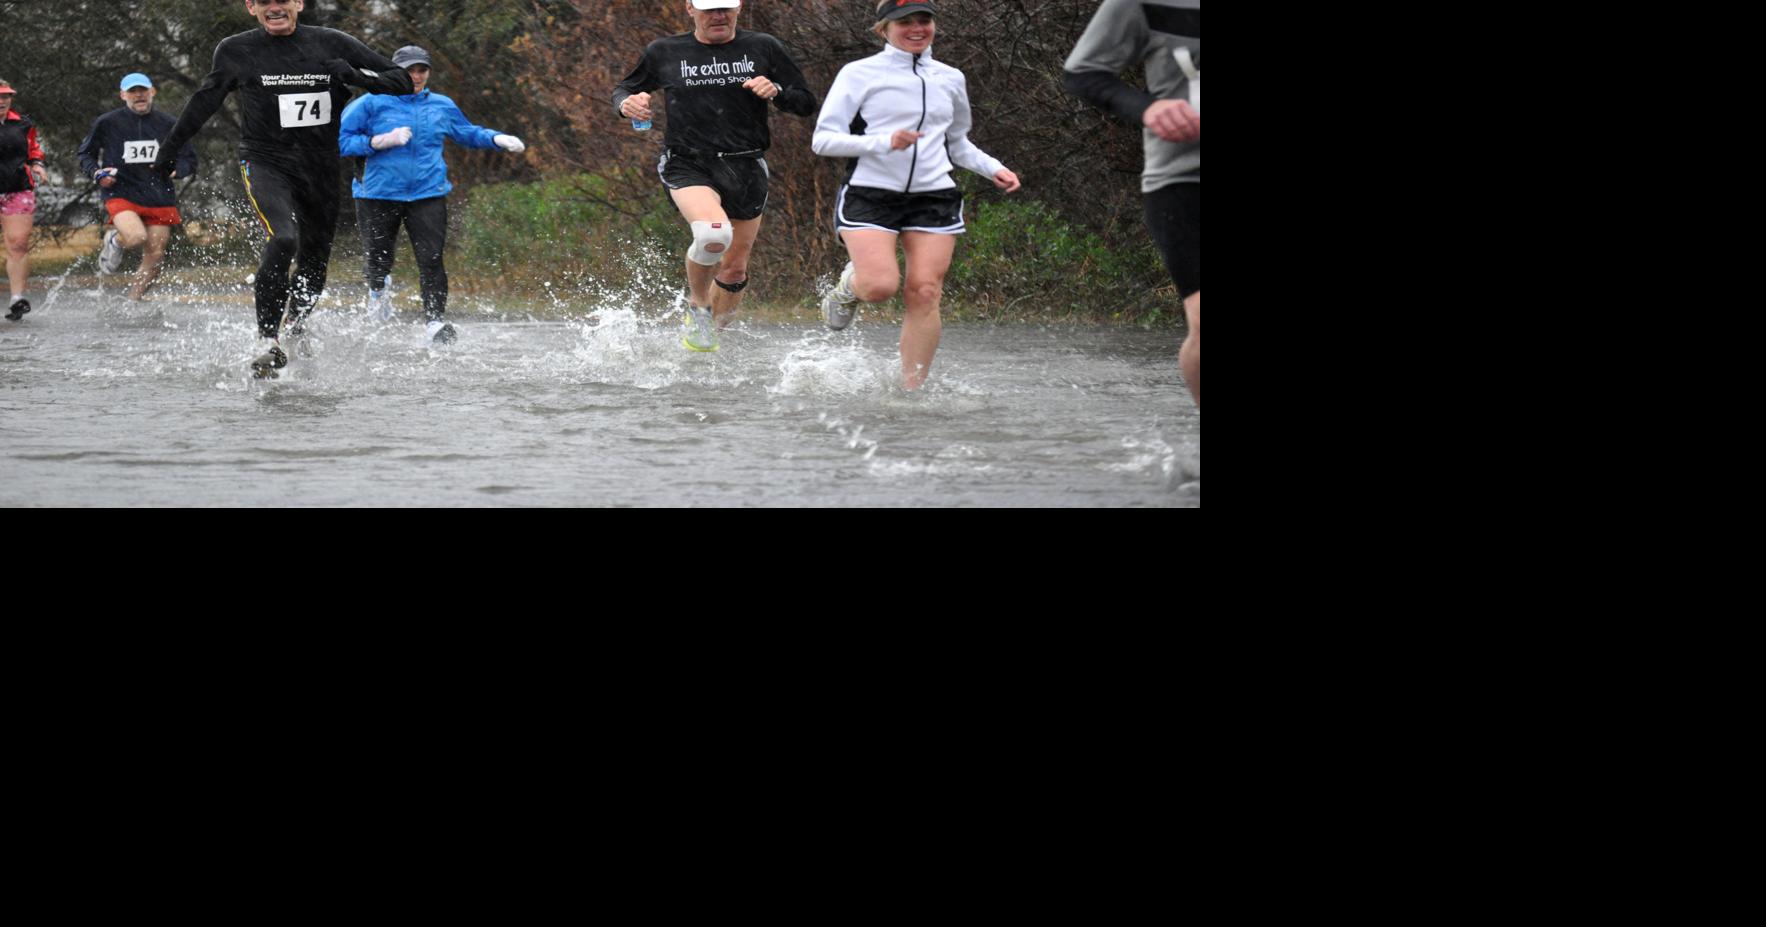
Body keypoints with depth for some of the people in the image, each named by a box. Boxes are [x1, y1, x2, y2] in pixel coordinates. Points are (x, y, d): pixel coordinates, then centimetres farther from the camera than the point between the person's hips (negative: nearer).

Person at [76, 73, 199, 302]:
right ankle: (114, 241, 7)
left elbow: (190, 161, 14)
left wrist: (175, 169, -8)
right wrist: (96, 173, -7)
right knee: (136, 237, -29)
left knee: (155, 257, 1)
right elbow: (85, 154, 13)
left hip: (159, 197, 3)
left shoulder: (168, 125, 5)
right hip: (120, 193, -3)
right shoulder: (108, 123, 0)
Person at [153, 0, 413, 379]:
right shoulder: (235, 52, 2)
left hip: (322, 170, 3)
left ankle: (294, 333, 35)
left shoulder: (334, 45, 2)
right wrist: (169, 149, 25)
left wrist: (357, 76, -15)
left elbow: (402, 81, 4)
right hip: (264, 163, -3)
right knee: (282, 240, -29)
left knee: (312, 273, 9)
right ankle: (268, 340, -21)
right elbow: (204, 102, 18)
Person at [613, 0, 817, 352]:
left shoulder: (764, 48, 6)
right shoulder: (664, 53, 5)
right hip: (689, 167, -3)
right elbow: (624, 88, 20)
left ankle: (712, 334, 35)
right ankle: (697, 304, -4)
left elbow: (807, 103, 9)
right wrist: (626, 103, -4)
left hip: (746, 169, 3)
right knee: (714, 232, -32)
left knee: (734, 270, 9)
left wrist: (776, 92, -12)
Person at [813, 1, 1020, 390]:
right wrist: (884, 142, -19)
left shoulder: (950, 79, 15)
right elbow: (823, 139, -6)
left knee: (925, 293, -9)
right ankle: (848, 287, 16)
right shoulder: (860, 74, 0)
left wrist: (992, 168, 11)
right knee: (880, 285, -20)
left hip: (933, 198, 4)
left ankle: (912, 388, -2)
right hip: (870, 194, -3)